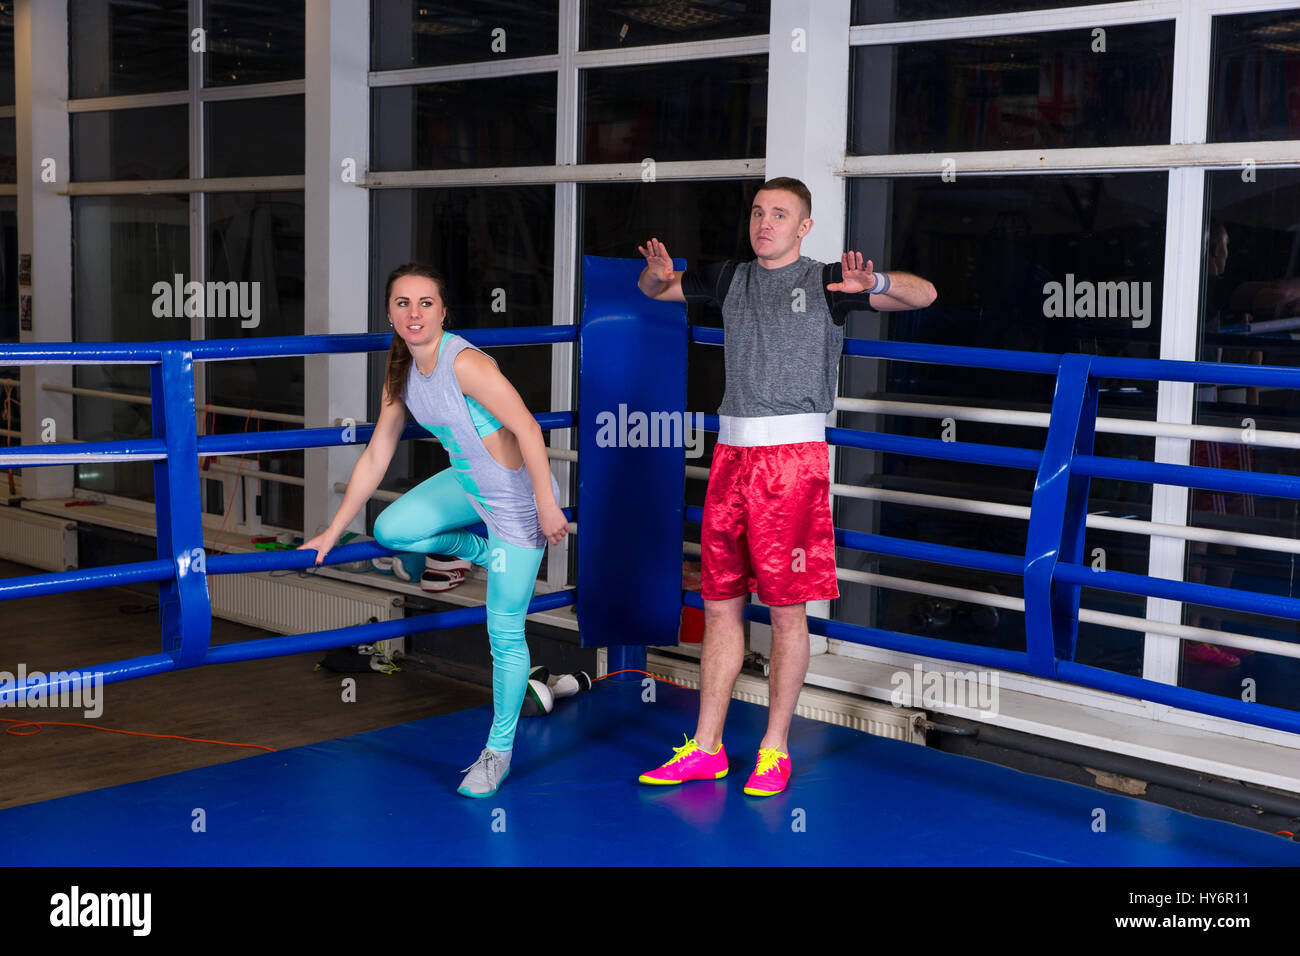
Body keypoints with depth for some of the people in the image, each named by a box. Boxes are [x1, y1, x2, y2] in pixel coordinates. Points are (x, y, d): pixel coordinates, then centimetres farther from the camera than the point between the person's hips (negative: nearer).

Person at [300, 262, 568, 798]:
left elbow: (526, 428, -25)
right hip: (467, 486, 8)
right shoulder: (401, 375, -1)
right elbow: (375, 458, 6)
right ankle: (484, 552, 23)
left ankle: (498, 751, 16)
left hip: (516, 499, -7)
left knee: (505, 633, -1)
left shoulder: (465, 363, -25)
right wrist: (332, 532, 10)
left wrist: (546, 505, -24)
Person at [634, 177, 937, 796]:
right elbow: (654, 290, 26)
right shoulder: (731, 280, 15)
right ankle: (705, 749, 16)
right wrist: (659, 273, 0)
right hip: (732, 451, 5)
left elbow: (923, 295, -8)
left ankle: (775, 750, 12)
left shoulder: (825, 282, 0)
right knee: (720, 605, 8)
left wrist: (872, 282, -30)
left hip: (793, 455, -5)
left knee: (787, 610, 0)